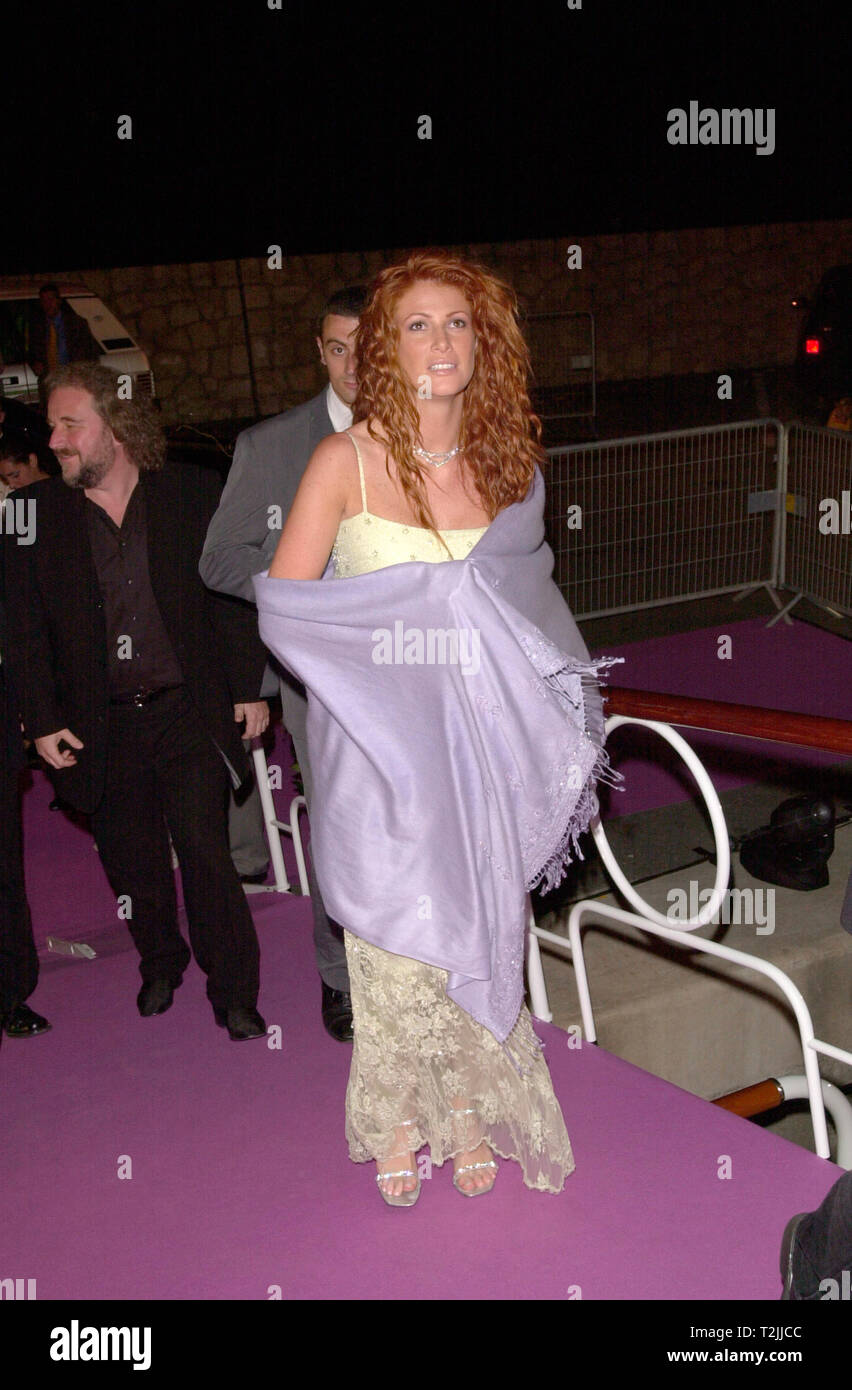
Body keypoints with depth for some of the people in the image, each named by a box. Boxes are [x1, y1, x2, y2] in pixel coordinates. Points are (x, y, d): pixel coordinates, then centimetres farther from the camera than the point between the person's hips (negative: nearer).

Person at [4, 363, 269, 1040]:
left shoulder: (193, 494, -2)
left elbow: (234, 595, 3)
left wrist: (249, 688, 1)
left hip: (188, 711, -2)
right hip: (101, 725, 2)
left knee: (206, 852, -5)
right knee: (132, 858, 13)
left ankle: (235, 993, 9)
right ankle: (159, 964, 37)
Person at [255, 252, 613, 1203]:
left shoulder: (509, 461, 5)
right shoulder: (346, 461, -7)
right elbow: (282, 606, -9)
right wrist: (421, 617, -15)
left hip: (481, 744, 3)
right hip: (380, 741, -3)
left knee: (478, 927, 7)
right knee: (396, 936, 4)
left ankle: (468, 1112, 27)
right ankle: (397, 1123, 25)